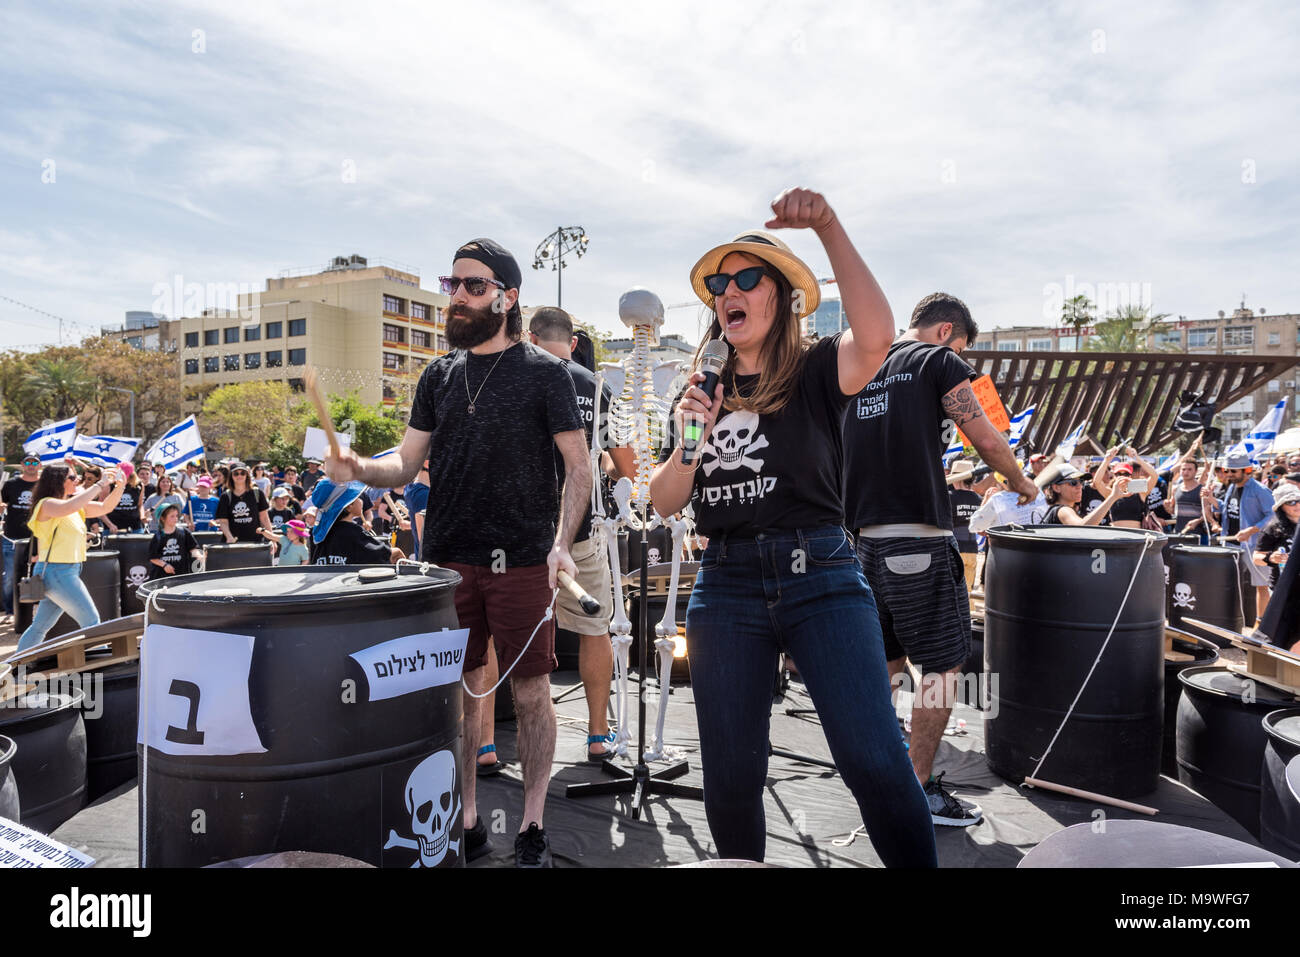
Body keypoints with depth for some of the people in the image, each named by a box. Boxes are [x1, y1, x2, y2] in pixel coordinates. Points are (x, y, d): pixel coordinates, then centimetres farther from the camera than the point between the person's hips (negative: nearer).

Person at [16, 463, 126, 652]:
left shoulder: (76, 504, 13)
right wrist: (100, 485, -29)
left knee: (41, 626, 16)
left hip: (68, 572, 9)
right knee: (91, 621, -7)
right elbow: (68, 508, -34)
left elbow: (105, 507, 15)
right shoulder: (47, 504, -12)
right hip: (56, 571, -9)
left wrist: (118, 486, -2)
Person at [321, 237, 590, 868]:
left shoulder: (543, 372, -1)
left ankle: (532, 825, 21)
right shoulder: (439, 375, 11)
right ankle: (467, 820, 27)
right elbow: (407, 464, 11)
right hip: (448, 560, 4)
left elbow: (578, 469, -4)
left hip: (521, 561, -4)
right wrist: (359, 468, -10)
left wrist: (561, 543, -17)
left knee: (530, 692, 4)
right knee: (458, 690, 10)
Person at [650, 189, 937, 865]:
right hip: (725, 586, 4)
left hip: (819, 576, -3)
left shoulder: (815, 372, 3)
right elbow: (665, 503, 11)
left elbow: (877, 333, -21)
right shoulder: (700, 392, 14)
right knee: (730, 775, 8)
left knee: (875, 762, -11)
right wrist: (687, 442, -7)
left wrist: (828, 227, -20)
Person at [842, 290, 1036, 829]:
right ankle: (920, 790, 8)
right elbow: (988, 442, -3)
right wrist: (1021, 483, 14)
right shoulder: (940, 361, -2)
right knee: (943, 664, 3)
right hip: (919, 537, -7)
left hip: (867, 537, 7)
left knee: (887, 659, 18)